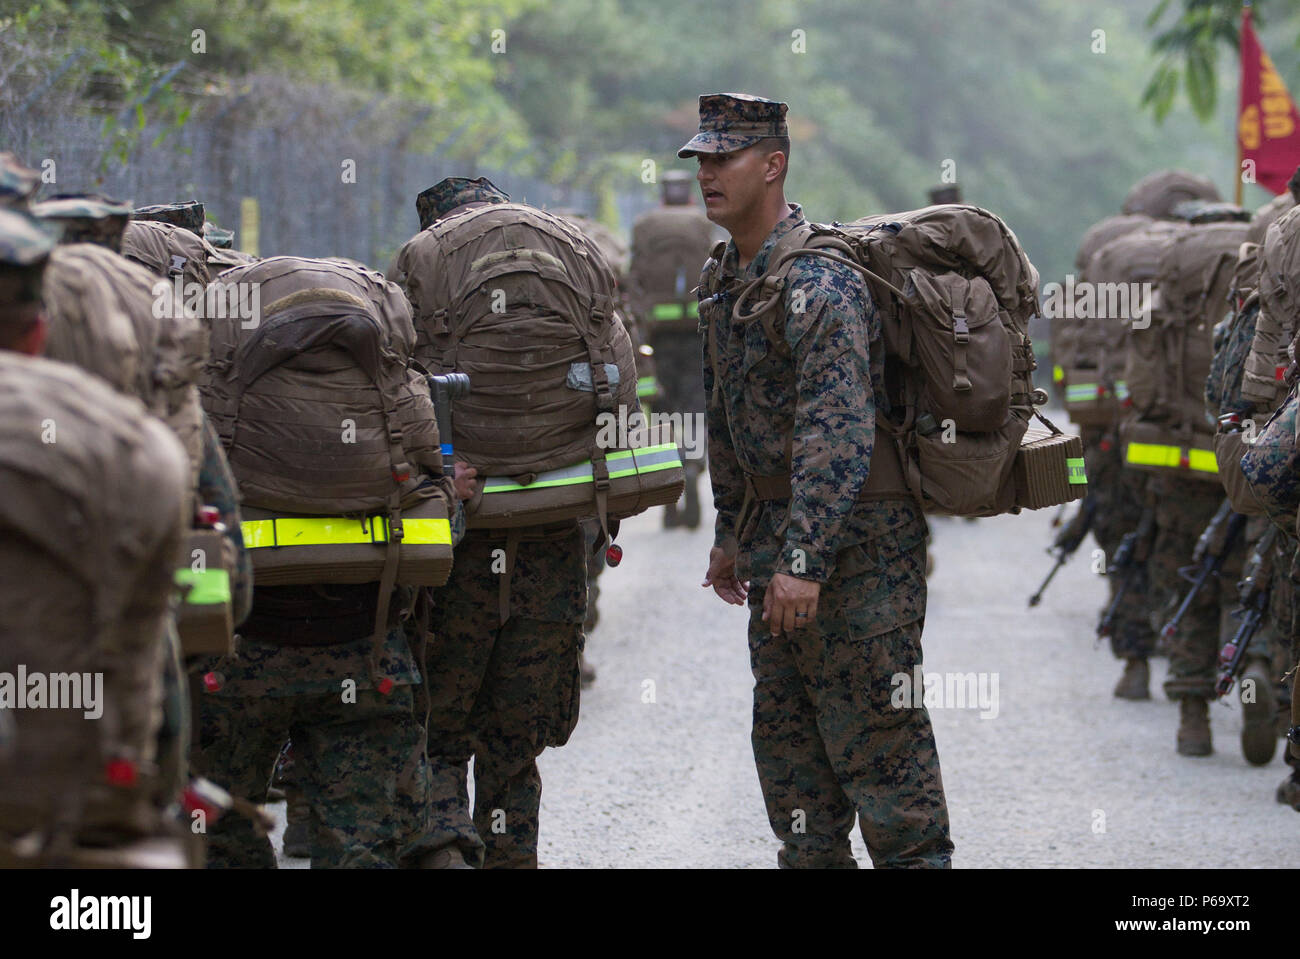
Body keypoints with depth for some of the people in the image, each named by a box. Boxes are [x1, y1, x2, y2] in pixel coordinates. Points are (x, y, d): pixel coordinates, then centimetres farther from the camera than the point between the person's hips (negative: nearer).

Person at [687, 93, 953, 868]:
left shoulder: (820, 281, -20)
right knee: (786, 732, 13)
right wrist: (732, 533, 22)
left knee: (872, 733, -6)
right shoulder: (723, 278, 11)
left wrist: (802, 558, -31)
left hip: (855, 540, -10)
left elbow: (839, 432, -27)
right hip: (776, 530, 10)